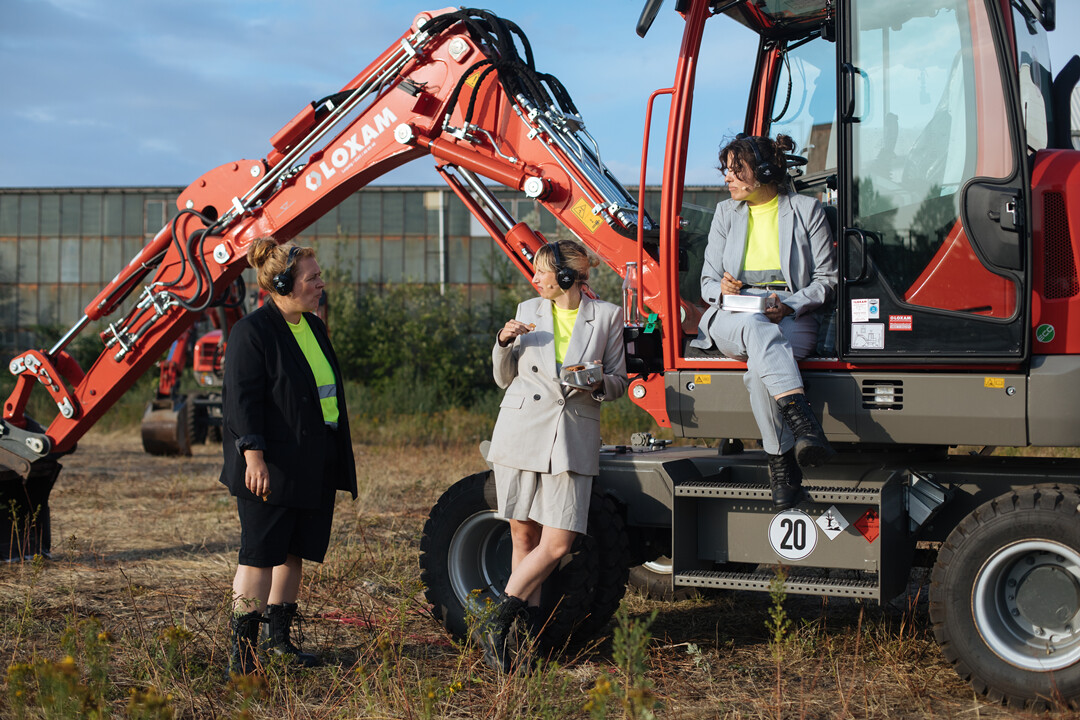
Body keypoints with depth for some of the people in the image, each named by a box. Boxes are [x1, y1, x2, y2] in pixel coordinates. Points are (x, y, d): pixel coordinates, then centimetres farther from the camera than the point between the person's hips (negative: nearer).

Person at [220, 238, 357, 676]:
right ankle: (242, 648, 1)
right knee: (261, 554, -5)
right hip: (272, 470, -8)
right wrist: (254, 456, -24)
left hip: (314, 470, 8)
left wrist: (337, 463, 22)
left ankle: (278, 634, 25)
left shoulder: (313, 326, 14)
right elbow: (242, 399, -17)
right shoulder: (251, 332, -12)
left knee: (295, 552, 13)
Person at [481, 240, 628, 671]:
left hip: (573, 441, -2)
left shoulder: (606, 316, 4)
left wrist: (597, 384, -12)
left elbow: (618, 382, 10)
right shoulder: (529, 311, 10)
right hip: (520, 434, 2)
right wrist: (504, 342, -2)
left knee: (557, 544, -10)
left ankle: (496, 627, 0)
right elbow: (504, 378, 16)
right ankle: (528, 630, 12)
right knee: (523, 535, 3)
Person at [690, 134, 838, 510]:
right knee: (755, 326, -39)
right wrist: (721, 290, -10)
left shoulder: (806, 210, 7)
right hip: (730, 319, 1)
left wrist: (790, 305, -13)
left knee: (759, 368, -37)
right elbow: (708, 280, 16)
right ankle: (802, 421, -56)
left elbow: (826, 279, 5)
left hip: (791, 321, -1)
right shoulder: (726, 212, 17)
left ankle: (781, 466, -35)